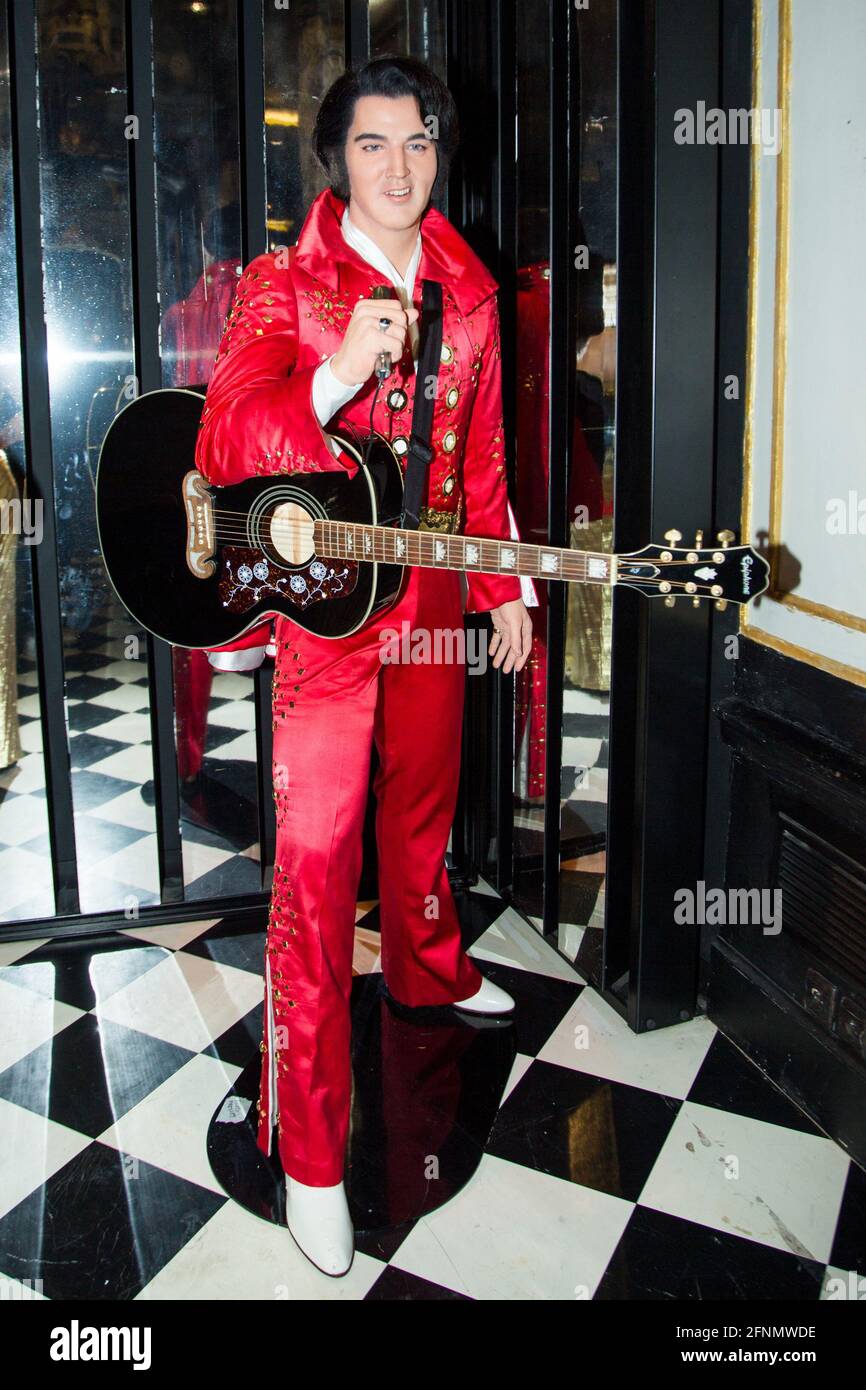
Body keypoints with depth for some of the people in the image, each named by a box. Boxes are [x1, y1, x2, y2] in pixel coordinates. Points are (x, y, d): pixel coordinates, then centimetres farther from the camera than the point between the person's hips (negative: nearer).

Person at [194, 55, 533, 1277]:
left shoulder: (468, 291, 9)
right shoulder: (283, 286, -7)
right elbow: (221, 448, -20)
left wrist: (504, 589, 15)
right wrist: (340, 374, -34)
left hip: (433, 597, 6)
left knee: (423, 801, 22)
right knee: (316, 856, -6)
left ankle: (426, 967, 51)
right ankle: (310, 1146, 5)